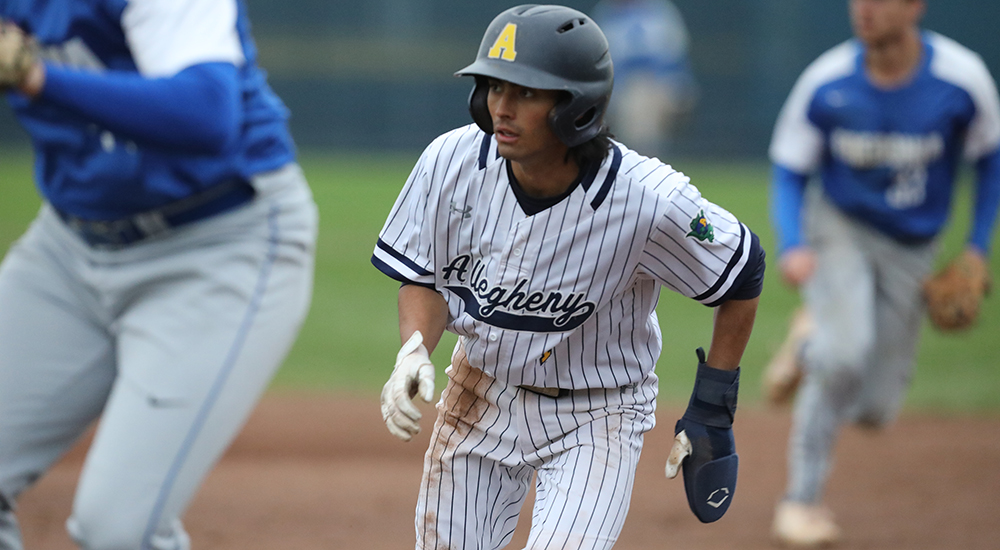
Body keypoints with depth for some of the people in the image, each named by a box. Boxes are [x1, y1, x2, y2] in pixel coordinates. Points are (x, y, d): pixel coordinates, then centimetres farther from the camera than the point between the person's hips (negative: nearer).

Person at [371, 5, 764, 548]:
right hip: (480, 395, 4)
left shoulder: (651, 201, -28)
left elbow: (743, 275, -10)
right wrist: (414, 352, -24)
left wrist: (712, 411, -8)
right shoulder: (452, 162, -19)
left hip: (597, 416, -4)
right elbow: (424, 279, -3)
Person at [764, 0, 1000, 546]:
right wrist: (792, 246, -24)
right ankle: (802, 500, -10)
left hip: (911, 250, 2)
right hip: (838, 227, -2)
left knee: (874, 409, 0)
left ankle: (813, 342, 34)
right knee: (846, 355, -29)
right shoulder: (825, 84, -17)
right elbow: (790, 174, -6)